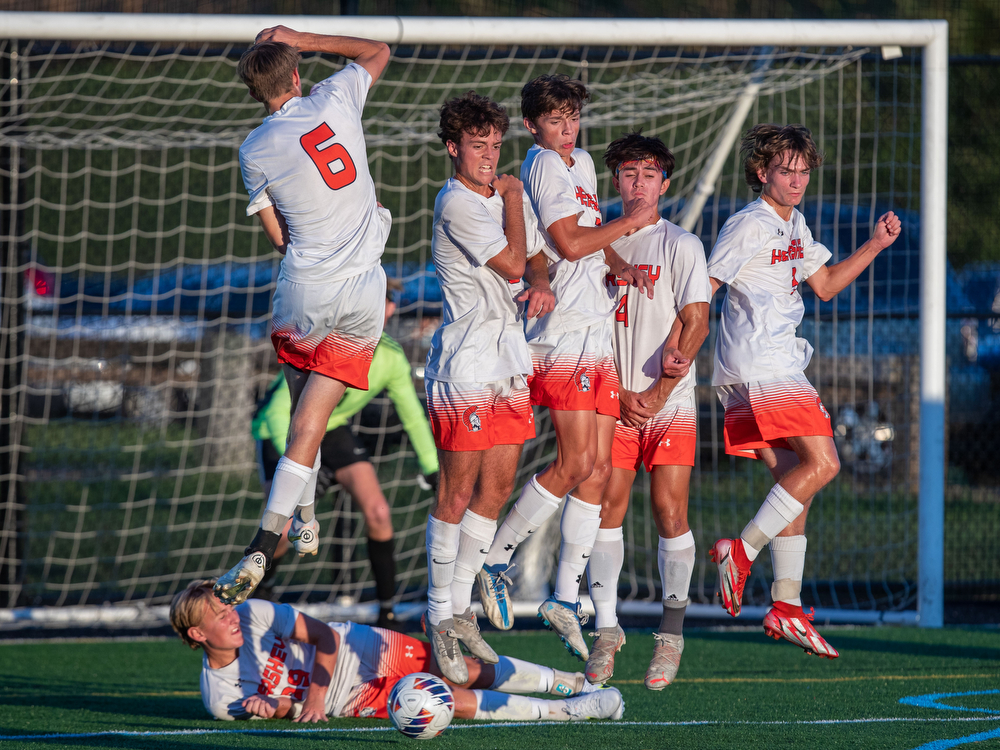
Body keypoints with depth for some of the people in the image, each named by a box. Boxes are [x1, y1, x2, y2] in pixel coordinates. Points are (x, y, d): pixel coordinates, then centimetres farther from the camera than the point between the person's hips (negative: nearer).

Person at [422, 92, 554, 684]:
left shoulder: (511, 196, 14)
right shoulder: (456, 203, -12)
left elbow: (535, 259, 22)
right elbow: (512, 263, -15)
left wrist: (544, 287, 0)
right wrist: (511, 198, -4)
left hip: (510, 361, 8)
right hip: (466, 364, -8)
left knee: (496, 489, 9)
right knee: (457, 493, -6)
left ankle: (461, 608, 18)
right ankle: (440, 616, 1)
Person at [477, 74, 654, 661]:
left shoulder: (582, 163, 21)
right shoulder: (545, 165, -6)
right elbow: (571, 244, -14)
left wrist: (621, 265, 10)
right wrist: (633, 222, -4)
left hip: (599, 336, 9)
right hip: (565, 332, -9)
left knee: (599, 469, 4)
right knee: (575, 463, -14)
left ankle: (566, 597, 8)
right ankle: (496, 559, -1)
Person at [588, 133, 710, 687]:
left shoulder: (680, 245, 1)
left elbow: (696, 322, -5)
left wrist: (658, 392, -13)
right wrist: (619, 393, -3)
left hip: (669, 402, -3)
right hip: (615, 400, 3)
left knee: (669, 510, -9)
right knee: (607, 506, -4)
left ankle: (671, 633, -1)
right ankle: (606, 628, 2)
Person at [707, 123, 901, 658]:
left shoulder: (795, 226, 19)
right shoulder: (750, 226, -9)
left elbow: (825, 286, 29)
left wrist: (876, 245, 20)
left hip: (779, 368, 10)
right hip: (758, 368, -10)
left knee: (796, 479, 7)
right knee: (821, 463, -16)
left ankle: (787, 608, 7)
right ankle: (742, 550, -13)